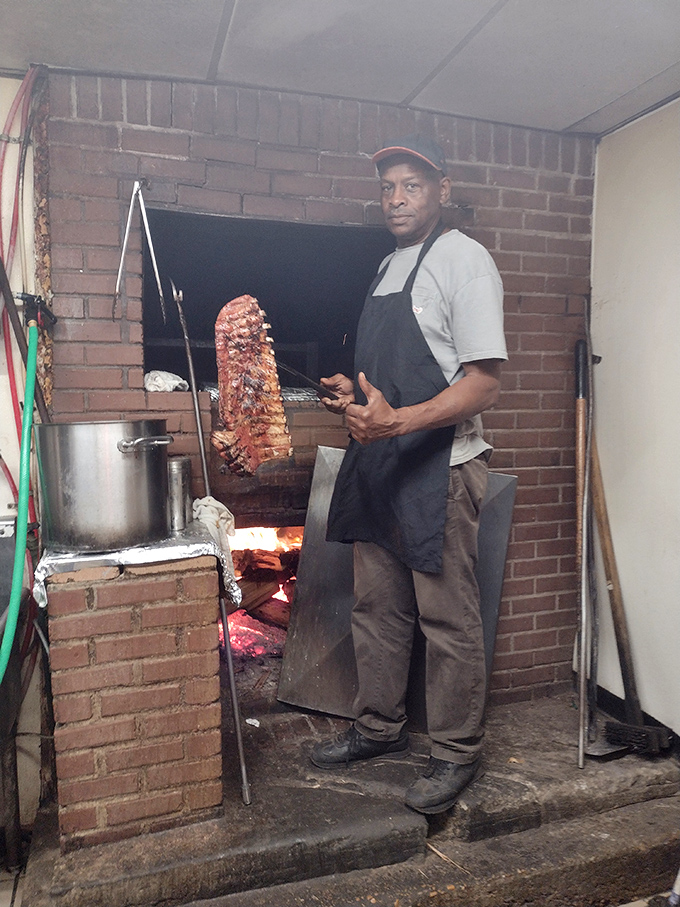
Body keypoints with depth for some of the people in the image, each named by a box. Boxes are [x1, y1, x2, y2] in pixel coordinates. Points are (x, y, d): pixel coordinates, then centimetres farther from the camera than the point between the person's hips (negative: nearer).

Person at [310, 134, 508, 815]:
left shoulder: (463, 260, -8)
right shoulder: (388, 265, 18)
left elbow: (483, 384, -17)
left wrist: (396, 420, -28)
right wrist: (355, 391, 4)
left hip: (438, 466, -8)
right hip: (377, 461, 8)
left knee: (448, 620, 3)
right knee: (376, 608, 16)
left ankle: (457, 753, 22)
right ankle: (379, 729, 34)